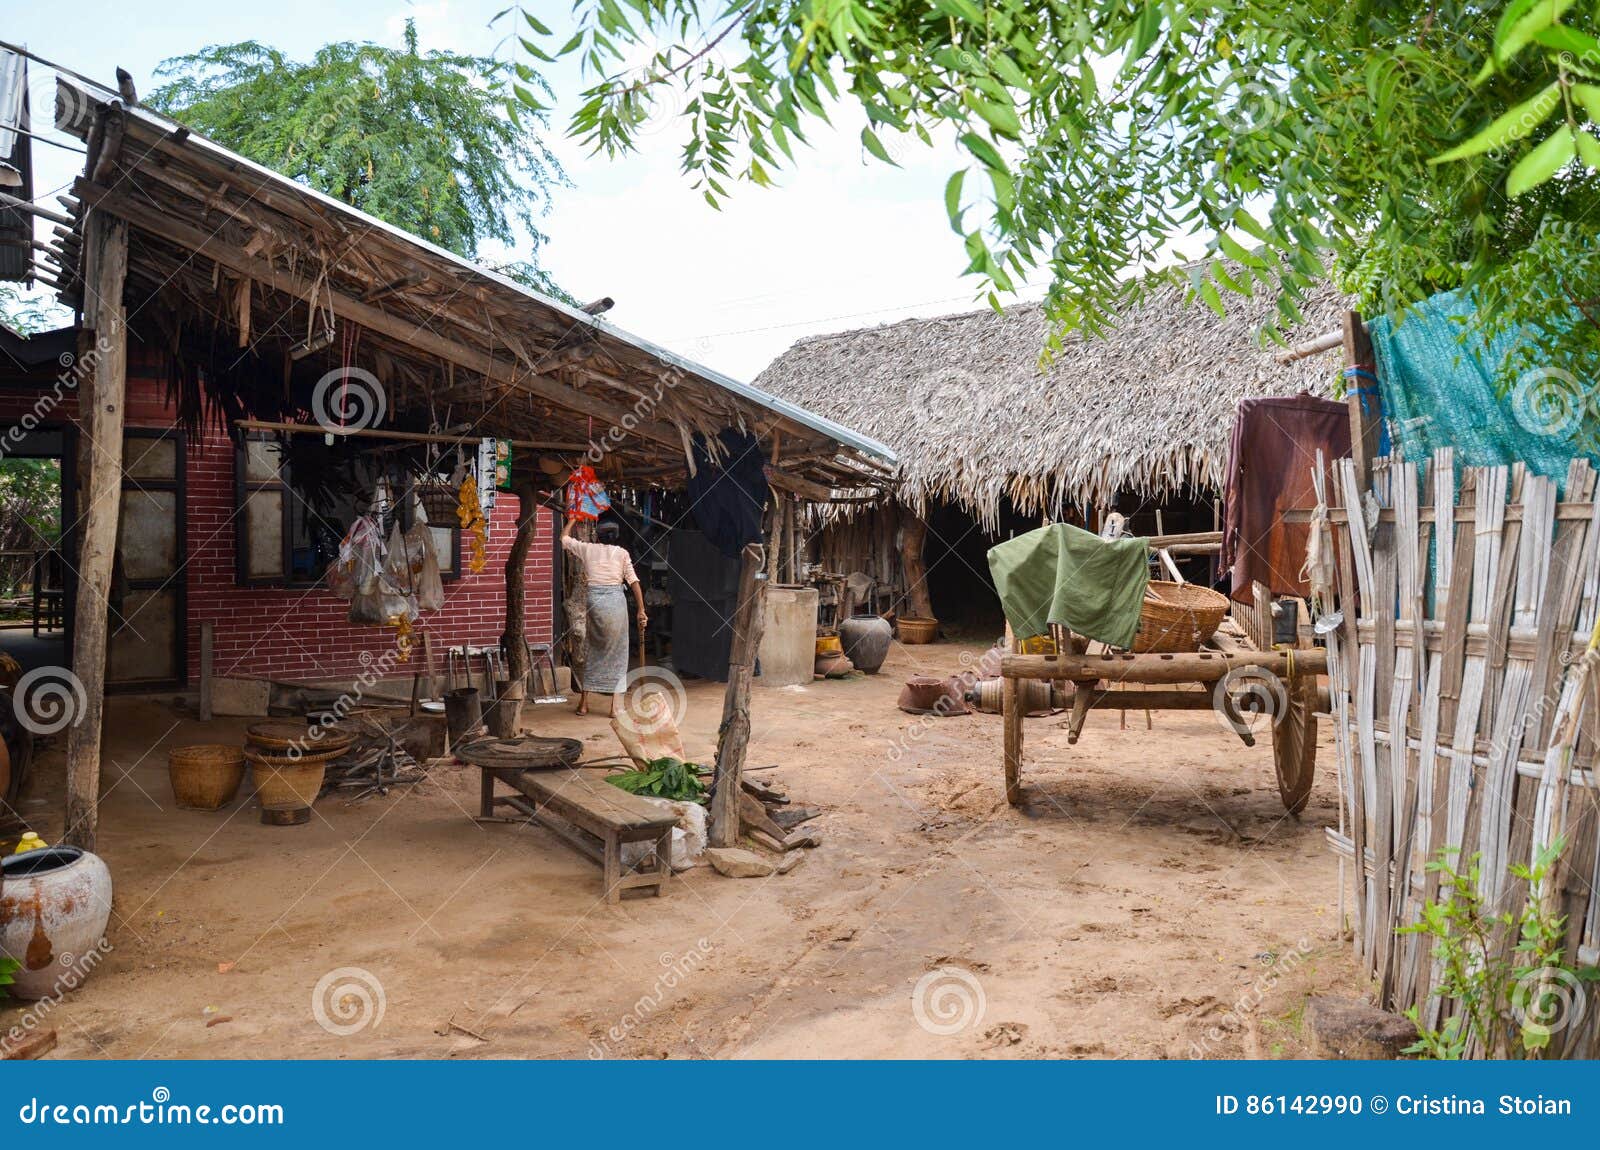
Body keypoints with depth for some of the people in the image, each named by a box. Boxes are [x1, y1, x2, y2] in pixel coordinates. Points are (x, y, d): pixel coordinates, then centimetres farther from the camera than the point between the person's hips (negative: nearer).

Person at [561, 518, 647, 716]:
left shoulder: (587, 549, 10)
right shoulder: (622, 553, 8)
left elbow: (564, 538, 27)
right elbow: (633, 581, -1)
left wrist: (572, 519, 41)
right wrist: (641, 610, -1)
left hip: (594, 601, 1)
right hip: (616, 601, -1)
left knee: (592, 650, 13)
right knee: (616, 652, 7)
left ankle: (584, 703, 16)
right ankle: (614, 705, 5)